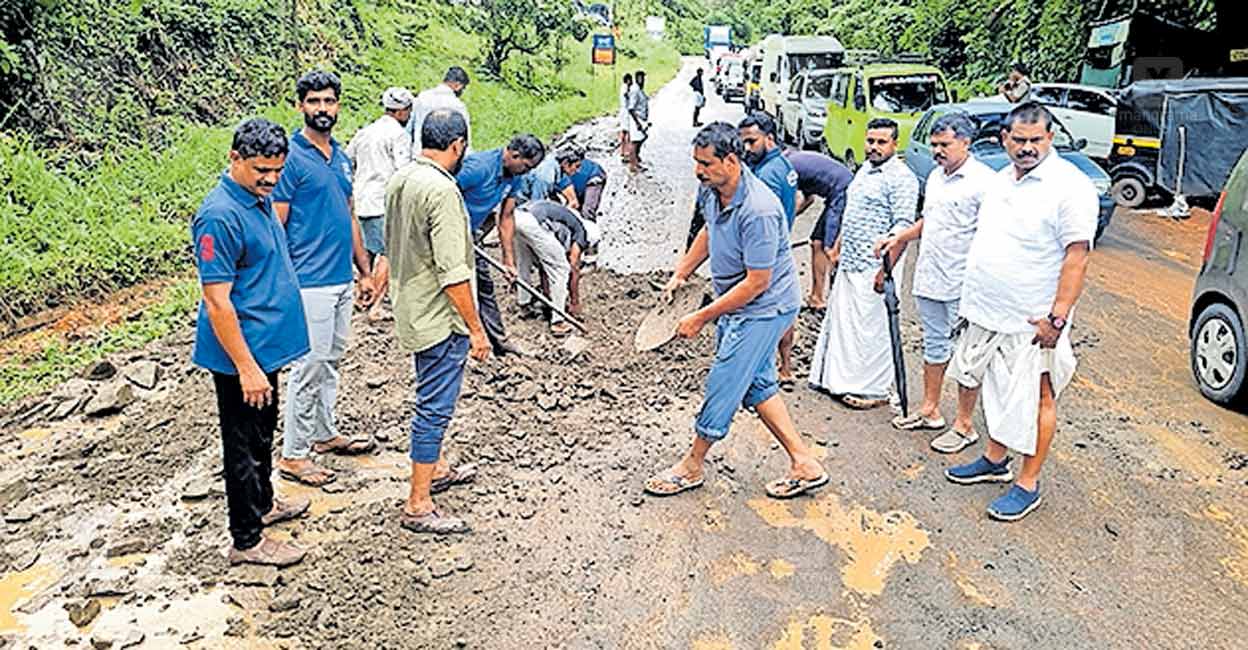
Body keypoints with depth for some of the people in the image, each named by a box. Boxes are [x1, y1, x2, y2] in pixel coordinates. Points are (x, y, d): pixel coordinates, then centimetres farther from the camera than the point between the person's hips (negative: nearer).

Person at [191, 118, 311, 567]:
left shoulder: (260, 199, 7)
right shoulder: (221, 217, -23)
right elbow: (216, 301, -24)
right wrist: (246, 367, -23)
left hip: (265, 345, 9)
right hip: (241, 353, -9)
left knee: (262, 434, 24)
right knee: (244, 445, 4)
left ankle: (263, 504, 42)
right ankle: (247, 540, 17)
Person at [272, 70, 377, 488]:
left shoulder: (341, 156, 13)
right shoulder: (291, 157, -11)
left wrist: (364, 271, 19)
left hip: (341, 279, 8)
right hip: (310, 282, -8)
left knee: (331, 360, 18)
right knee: (310, 366, -3)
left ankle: (324, 433, 32)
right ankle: (293, 455, 9)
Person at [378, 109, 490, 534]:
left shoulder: (400, 181, 6)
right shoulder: (442, 190, -23)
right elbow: (452, 273, -25)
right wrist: (476, 328, -19)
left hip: (412, 310, 10)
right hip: (440, 318, -10)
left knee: (433, 401, 24)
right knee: (435, 407, -1)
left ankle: (435, 468, 42)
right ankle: (418, 506, 8)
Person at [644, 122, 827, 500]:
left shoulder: (758, 211, -30)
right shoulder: (711, 190, -4)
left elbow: (757, 283, -27)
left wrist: (701, 318, -22)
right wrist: (680, 274, 15)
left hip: (762, 308, -9)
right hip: (737, 305, 9)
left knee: (723, 384, 2)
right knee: (757, 385, 15)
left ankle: (692, 466, 21)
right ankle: (804, 464, 26)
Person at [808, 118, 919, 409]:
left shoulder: (901, 178, -13)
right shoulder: (864, 171, 16)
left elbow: (903, 227, -19)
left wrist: (886, 269, -23)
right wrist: (837, 246, 23)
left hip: (872, 268, -9)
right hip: (849, 263, 9)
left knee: (871, 328, -3)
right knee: (840, 320, 14)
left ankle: (875, 390, 7)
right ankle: (837, 377, 26)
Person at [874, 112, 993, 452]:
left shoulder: (983, 181, -14)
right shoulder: (935, 177, 12)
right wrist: (899, 237, 11)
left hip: (963, 287, -8)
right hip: (928, 280, 8)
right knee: (934, 347, 19)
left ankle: (964, 426, 12)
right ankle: (929, 411, 32)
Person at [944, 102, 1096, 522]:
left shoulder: (1070, 185, -14)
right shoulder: (1001, 180, 11)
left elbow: (1077, 256, -17)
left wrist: (1058, 317, -22)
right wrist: (962, 290, 18)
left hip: (1032, 322, -8)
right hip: (989, 314, 8)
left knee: (1036, 399, 3)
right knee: (997, 390, 20)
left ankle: (1027, 484, 14)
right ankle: (995, 460, 36)